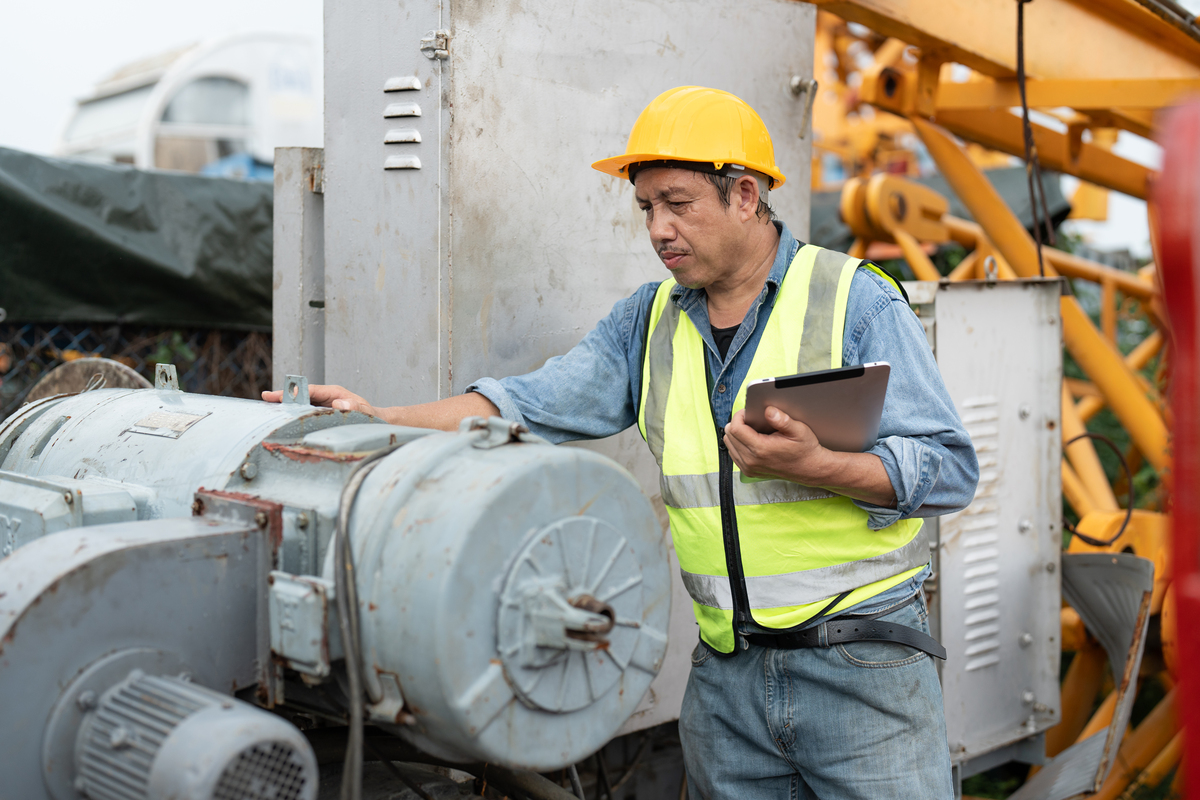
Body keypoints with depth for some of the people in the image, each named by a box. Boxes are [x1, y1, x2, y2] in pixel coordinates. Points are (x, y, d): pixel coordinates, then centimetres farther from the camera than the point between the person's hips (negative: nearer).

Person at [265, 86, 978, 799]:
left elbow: (949, 468, -9)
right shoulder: (650, 319, 9)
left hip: (862, 660, -4)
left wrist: (814, 467, -25)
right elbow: (531, 406, 4)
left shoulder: (856, 300, -6)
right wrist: (377, 419, -7)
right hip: (725, 675, 4)